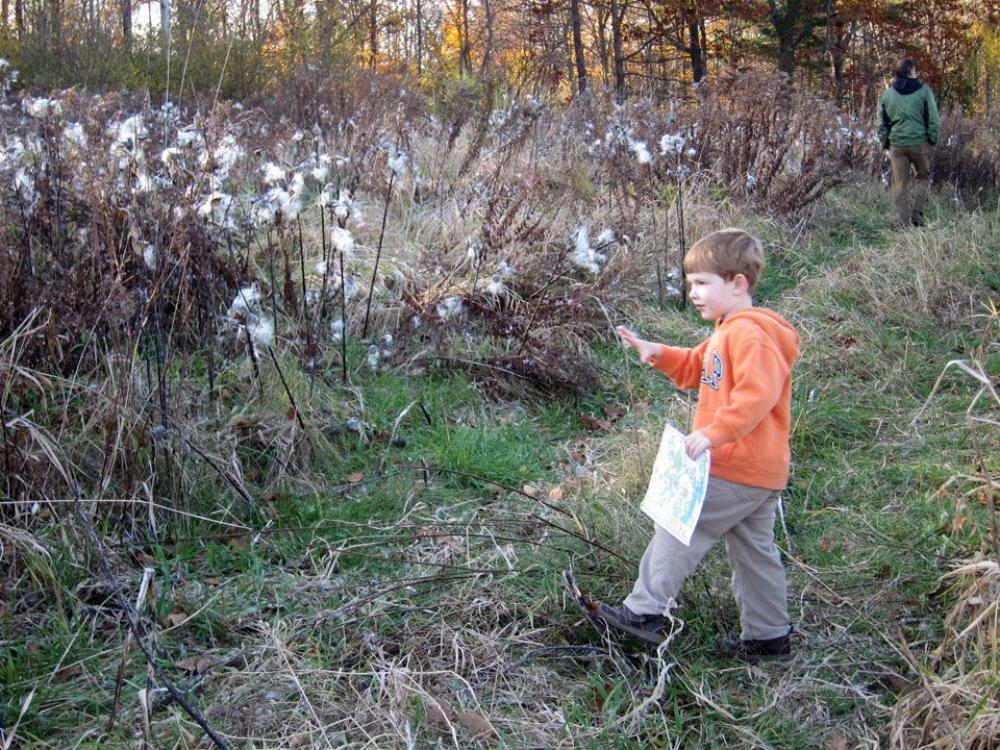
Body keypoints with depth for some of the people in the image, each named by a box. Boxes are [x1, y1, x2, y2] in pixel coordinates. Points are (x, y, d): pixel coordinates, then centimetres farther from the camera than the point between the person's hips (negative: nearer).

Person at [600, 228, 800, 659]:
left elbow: (759, 392, -30)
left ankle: (647, 611, -1)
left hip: (738, 473, -11)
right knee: (754, 551, 16)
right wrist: (659, 355, 7)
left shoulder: (749, 334, -18)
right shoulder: (730, 331, 16)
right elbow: (695, 369, 25)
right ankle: (768, 635, 25)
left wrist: (714, 432, -34)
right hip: (759, 473, 11)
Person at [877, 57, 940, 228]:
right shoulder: (924, 90, -4)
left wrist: (885, 143, 16)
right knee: (922, 176, 18)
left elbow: (882, 122, 8)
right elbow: (934, 119, -5)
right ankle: (917, 213, 5)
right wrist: (932, 139, 6)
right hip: (920, 142, -2)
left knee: (900, 184, 6)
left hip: (896, 144, 2)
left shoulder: (888, 94, 6)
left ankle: (904, 223, 5)